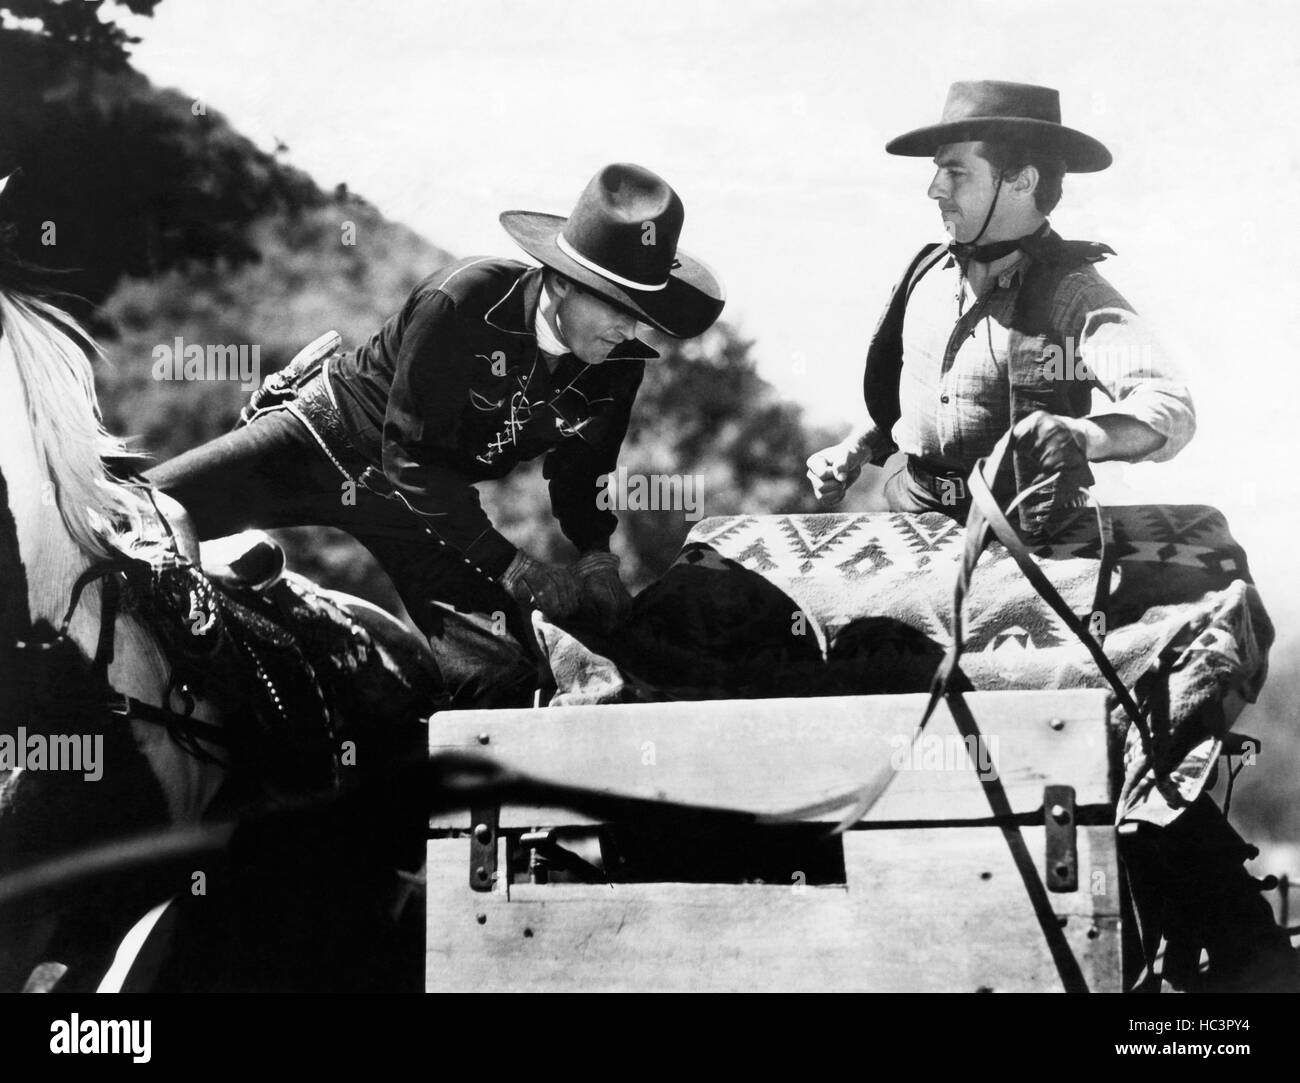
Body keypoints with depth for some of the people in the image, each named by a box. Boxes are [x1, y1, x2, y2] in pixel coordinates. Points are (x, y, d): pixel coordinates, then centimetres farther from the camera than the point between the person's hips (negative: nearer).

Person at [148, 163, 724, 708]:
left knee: (504, 676, -9)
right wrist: (509, 564, -26)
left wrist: (596, 556, -12)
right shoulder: (464, 299, -29)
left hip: (432, 500, 5)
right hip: (329, 435, -5)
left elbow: (581, 473, 8)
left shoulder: (621, 363, -11)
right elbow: (412, 458, -25)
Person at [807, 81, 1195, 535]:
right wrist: (856, 450, 9)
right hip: (912, 511, 6)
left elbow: (1171, 411, -25)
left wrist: (1082, 435, -44)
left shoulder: (1072, 295, -11)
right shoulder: (930, 273, 9)